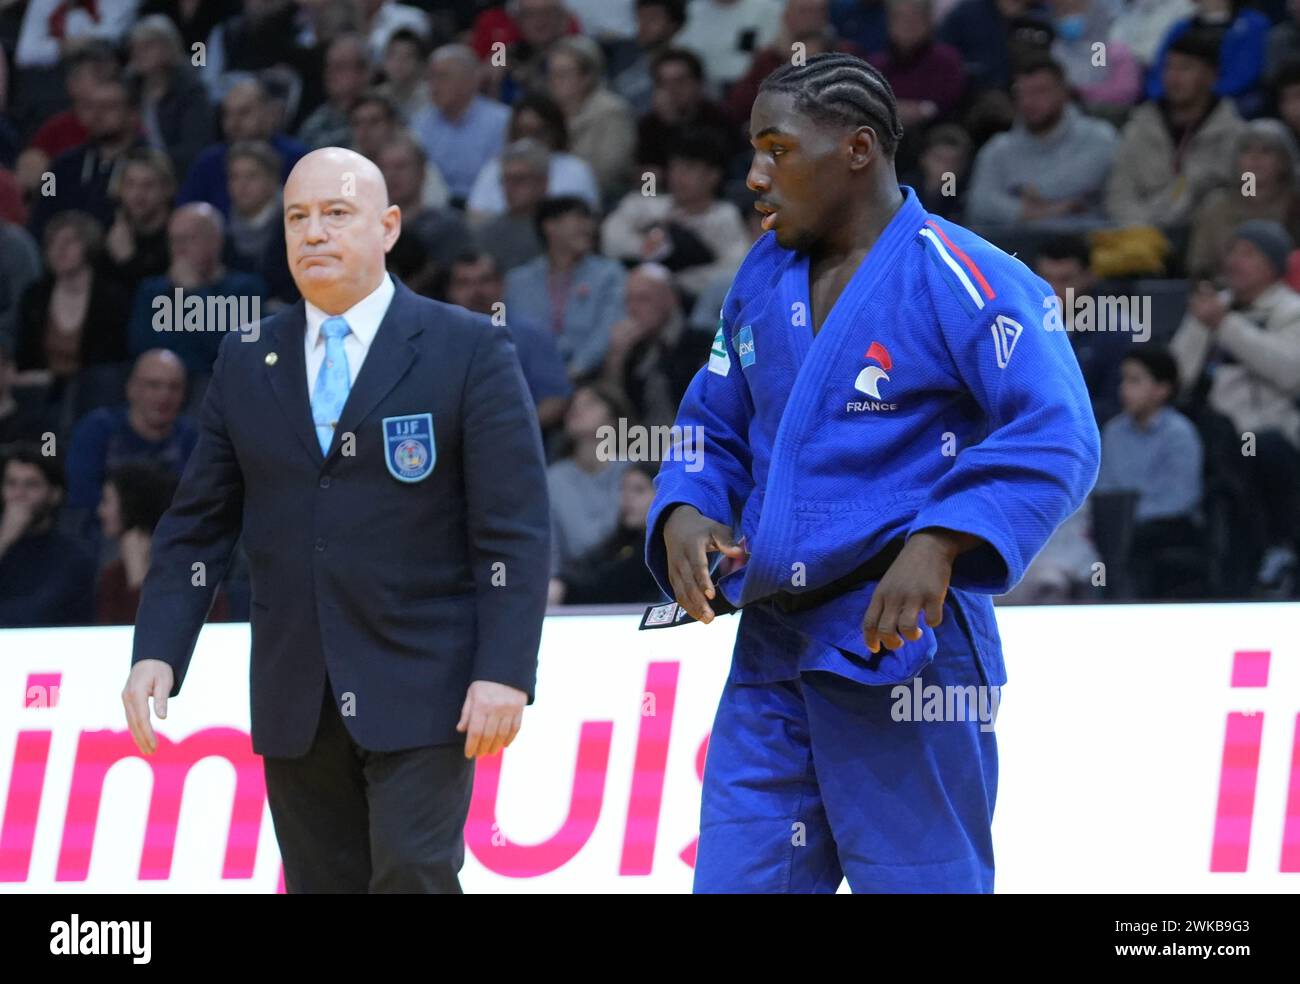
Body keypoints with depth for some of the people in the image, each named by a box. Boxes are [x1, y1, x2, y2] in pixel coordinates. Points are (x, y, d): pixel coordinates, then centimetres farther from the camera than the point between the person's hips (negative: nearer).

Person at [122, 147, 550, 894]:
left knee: (414, 879, -15)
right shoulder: (247, 364, 12)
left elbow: (515, 529, -6)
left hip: (421, 693, -4)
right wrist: (157, 652, -2)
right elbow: (199, 525, 12)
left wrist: (503, 671, -15)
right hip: (297, 705, 4)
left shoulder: (469, 350, -1)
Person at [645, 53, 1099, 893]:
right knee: (735, 880, 6)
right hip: (770, 651, 7)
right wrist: (685, 512, 0)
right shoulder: (764, 280, 13)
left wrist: (940, 545, -30)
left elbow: (1057, 438, -18)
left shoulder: (961, 279, -11)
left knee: (921, 882, -1)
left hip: (904, 641, -7)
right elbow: (713, 424, 23)